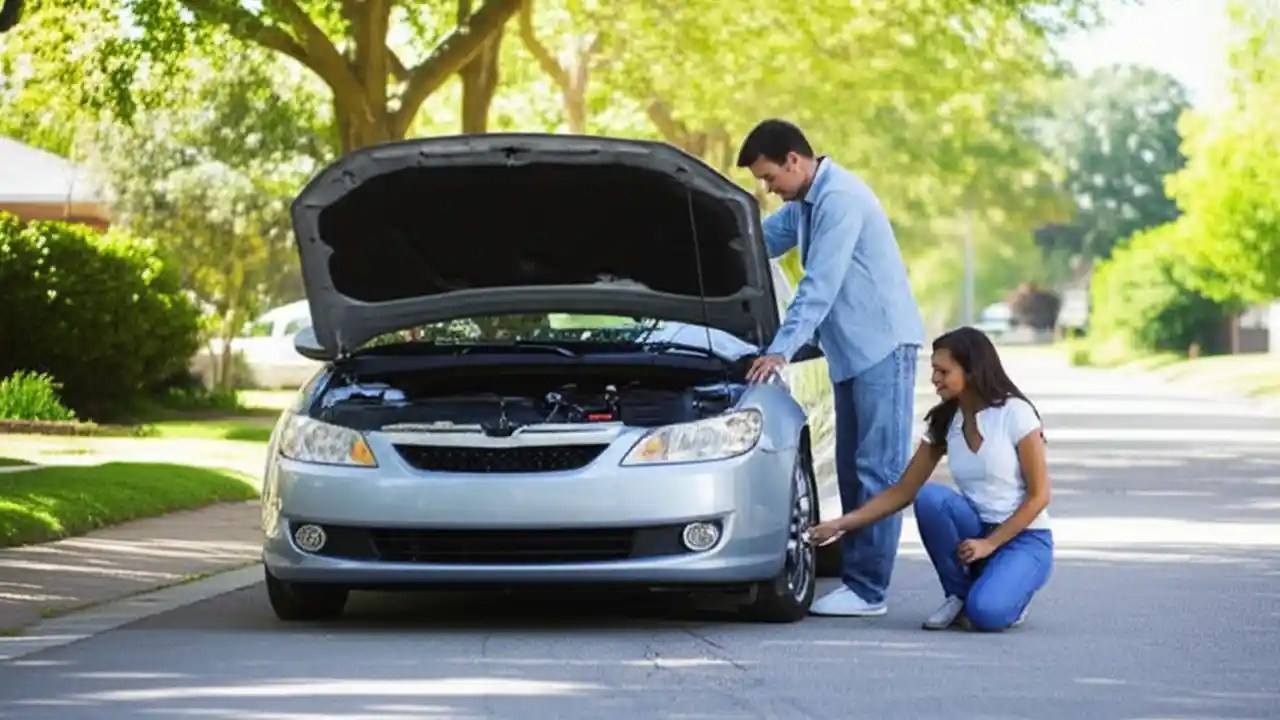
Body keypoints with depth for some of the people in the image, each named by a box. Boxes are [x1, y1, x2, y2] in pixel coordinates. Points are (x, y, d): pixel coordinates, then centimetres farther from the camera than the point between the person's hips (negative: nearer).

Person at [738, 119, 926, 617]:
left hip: (882, 346, -10)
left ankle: (867, 589, -11)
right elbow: (762, 240, 29)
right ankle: (857, 578, 13)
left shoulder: (839, 199, -18)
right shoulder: (806, 203, 14)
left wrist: (781, 350, -25)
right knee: (852, 468, 10)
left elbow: (819, 286, -23)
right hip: (851, 351, 10)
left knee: (876, 469, -10)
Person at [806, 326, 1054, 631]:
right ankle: (959, 597, -8)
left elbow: (1038, 495, -11)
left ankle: (1011, 590, 3)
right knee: (930, 498, -27)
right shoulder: (944, 423, 4)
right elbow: (903, 492, 5)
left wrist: (989, 544, -19)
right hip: (976, 532, 5)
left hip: (1024, 539, -5)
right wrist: (840, 525, -4)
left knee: (986, 612, -34)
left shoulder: (1015, 414, -12)